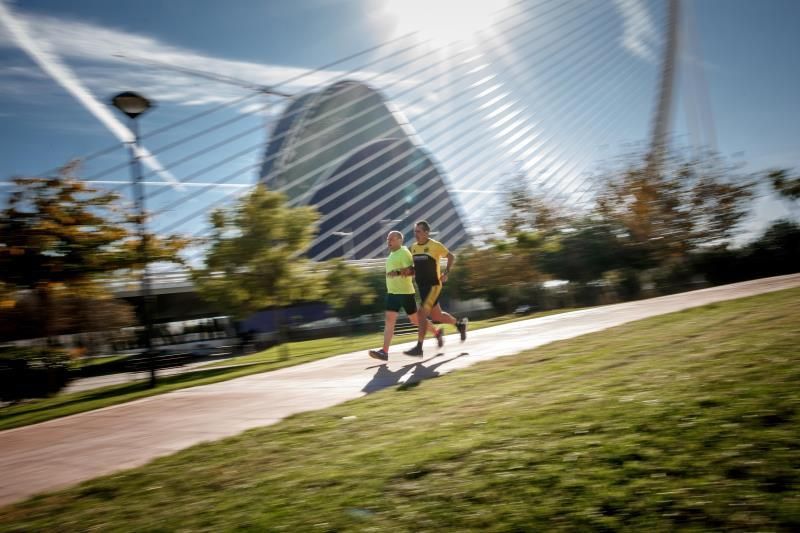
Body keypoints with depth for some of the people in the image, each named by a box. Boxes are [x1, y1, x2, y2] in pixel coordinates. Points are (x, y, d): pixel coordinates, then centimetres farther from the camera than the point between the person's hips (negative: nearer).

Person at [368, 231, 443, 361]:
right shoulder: (392, 254, 14)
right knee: (389, 320, -3)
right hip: (392, 292, 8)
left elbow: (413, 271, -21)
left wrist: (398, 273, -30)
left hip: (405, 293, -8)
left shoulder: (404, 253, -13)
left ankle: (437, 333, 29)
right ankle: (384, 351, -9)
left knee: (416, 320, 6)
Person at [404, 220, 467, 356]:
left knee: (422, 314, -15)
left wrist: (446, 273, -8)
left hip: (433, 285, -7)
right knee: (436, 316, 13)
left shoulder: (435, 245, -9)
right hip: (422, 287, 7)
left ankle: (419, 347, -8)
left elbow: (451, 257, 2)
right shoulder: (413, 247, 9)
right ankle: (459, 324, 39)